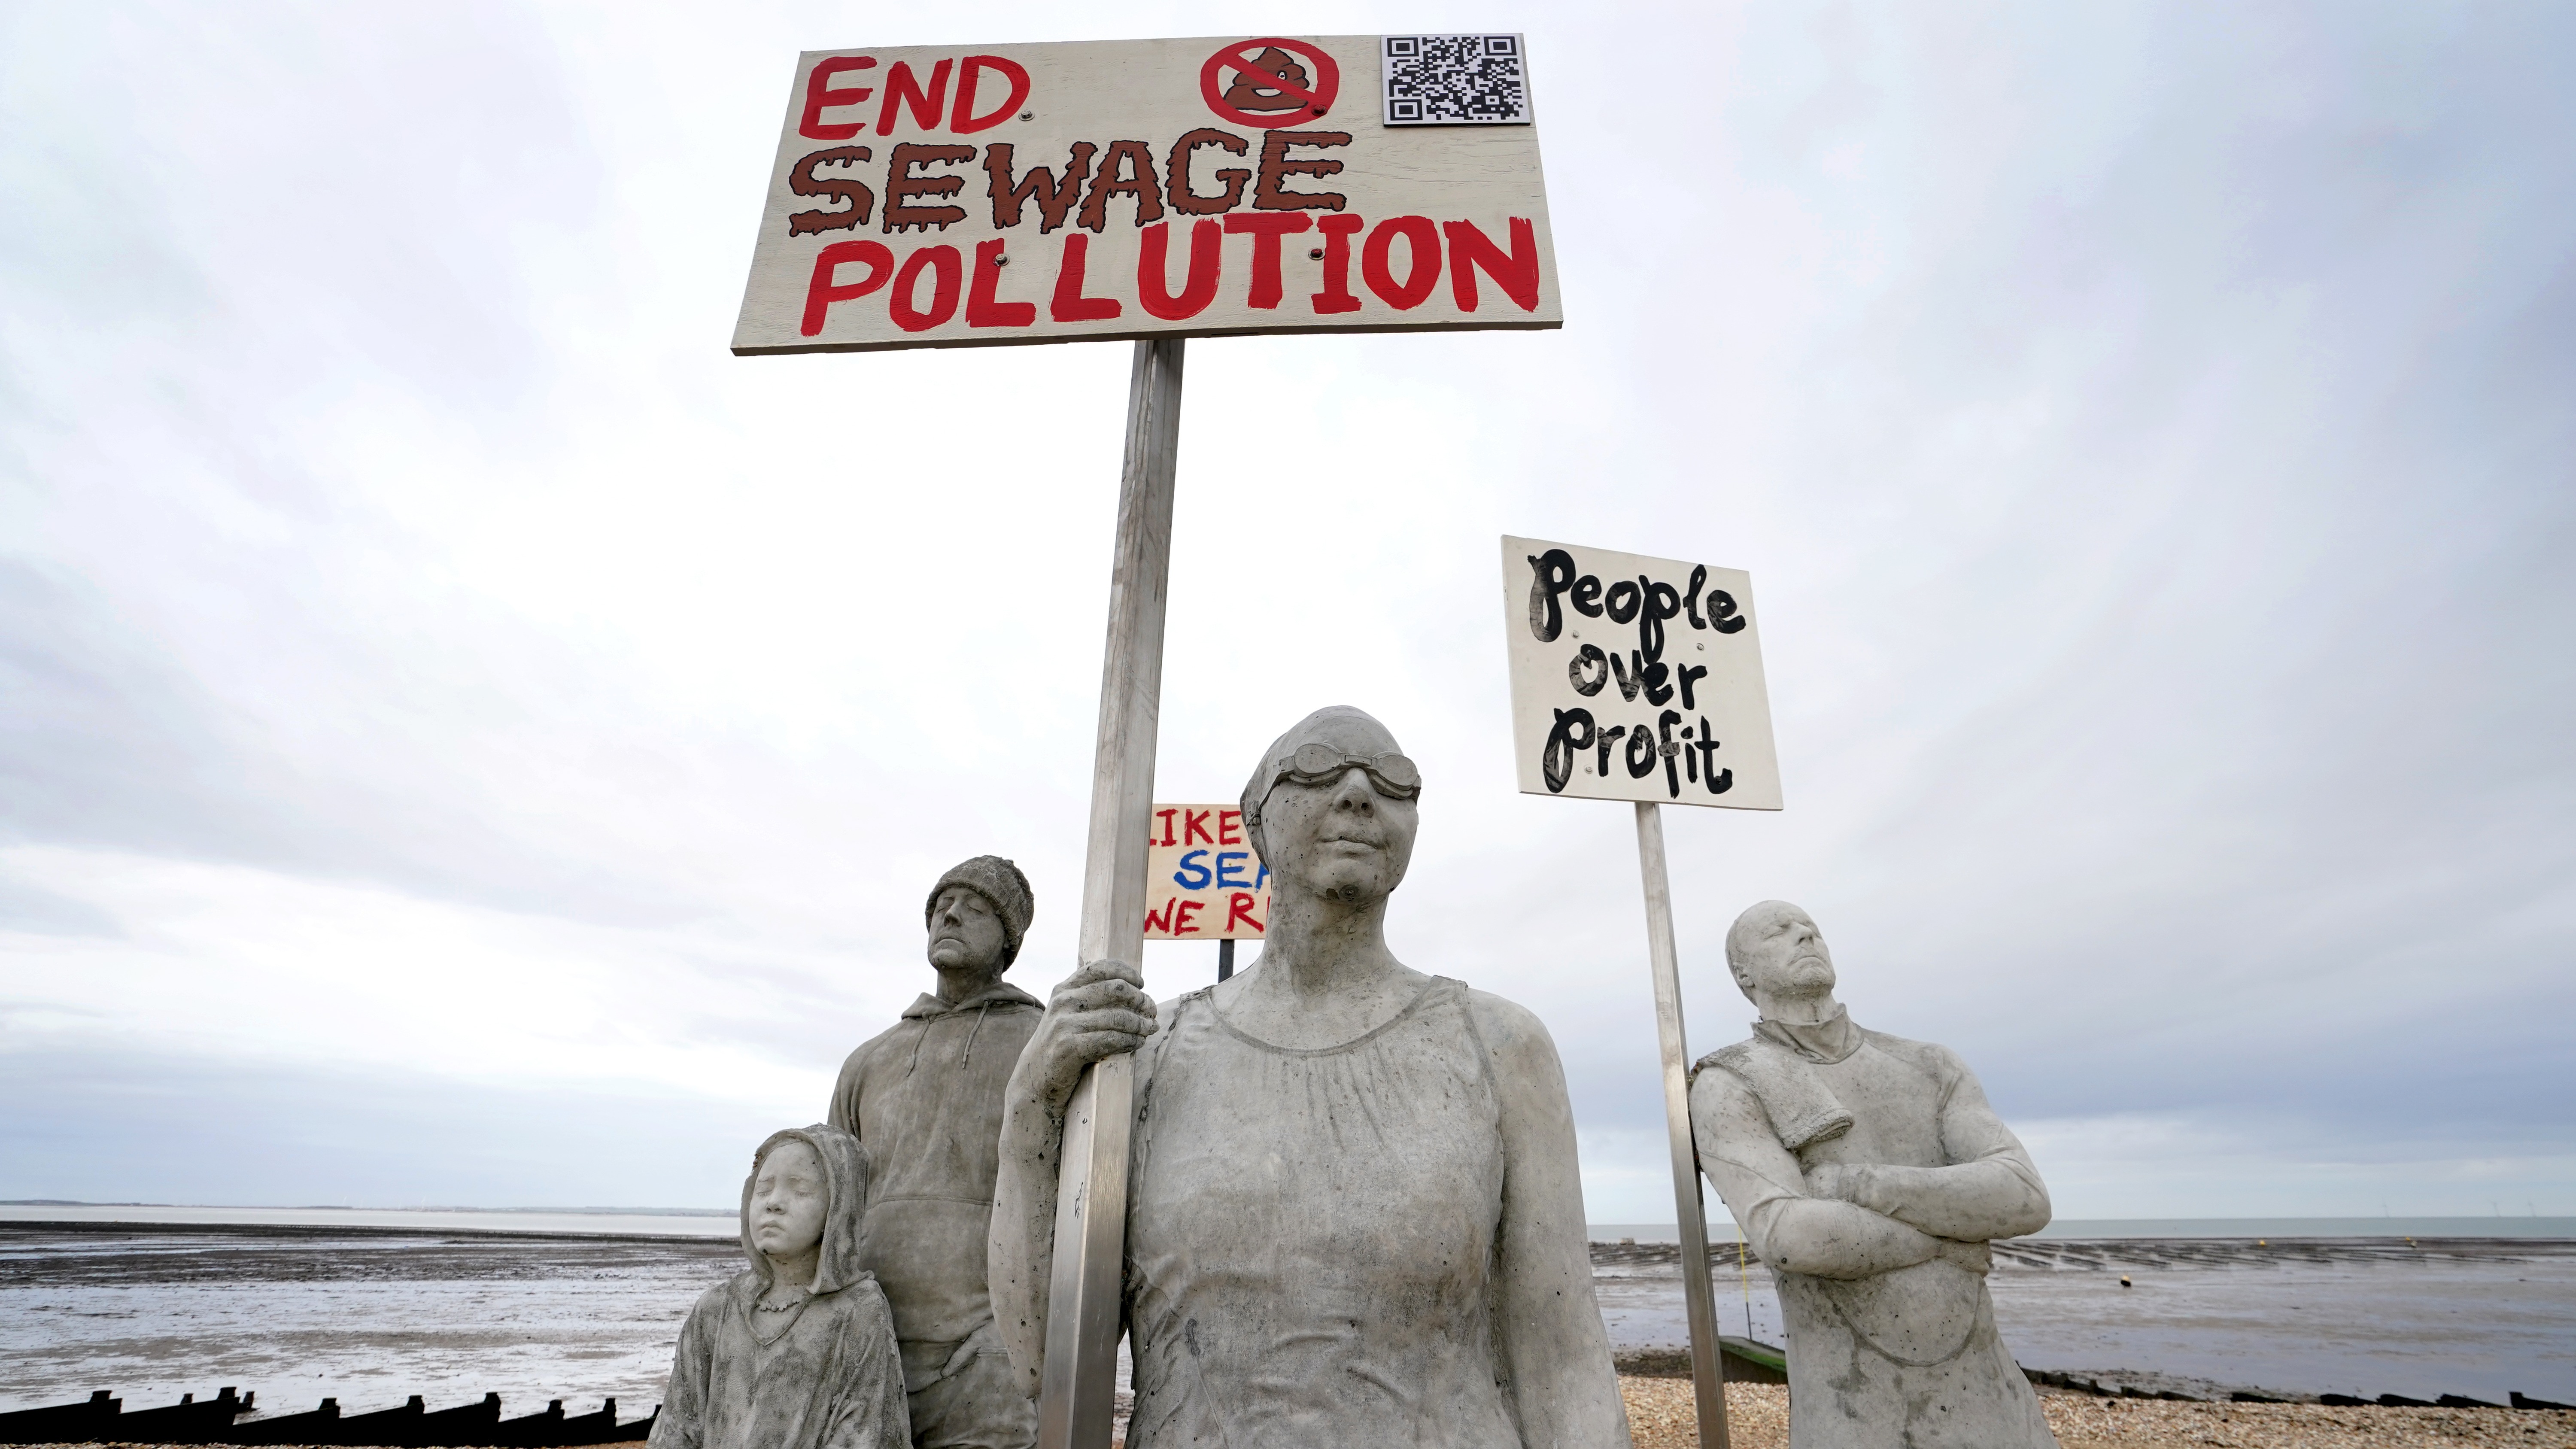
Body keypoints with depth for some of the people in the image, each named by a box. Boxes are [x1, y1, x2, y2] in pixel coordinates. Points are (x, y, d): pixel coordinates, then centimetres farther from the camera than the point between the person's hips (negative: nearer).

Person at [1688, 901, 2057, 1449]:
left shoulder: (1933, 1069, 9)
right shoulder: (1726, 1089, -7)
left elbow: (2024, 1201, -7)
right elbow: (1792, 1240, -23)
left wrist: (1853, 1185, -18)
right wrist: (1949, 1237, -8)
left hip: (1982, 1403, 4)